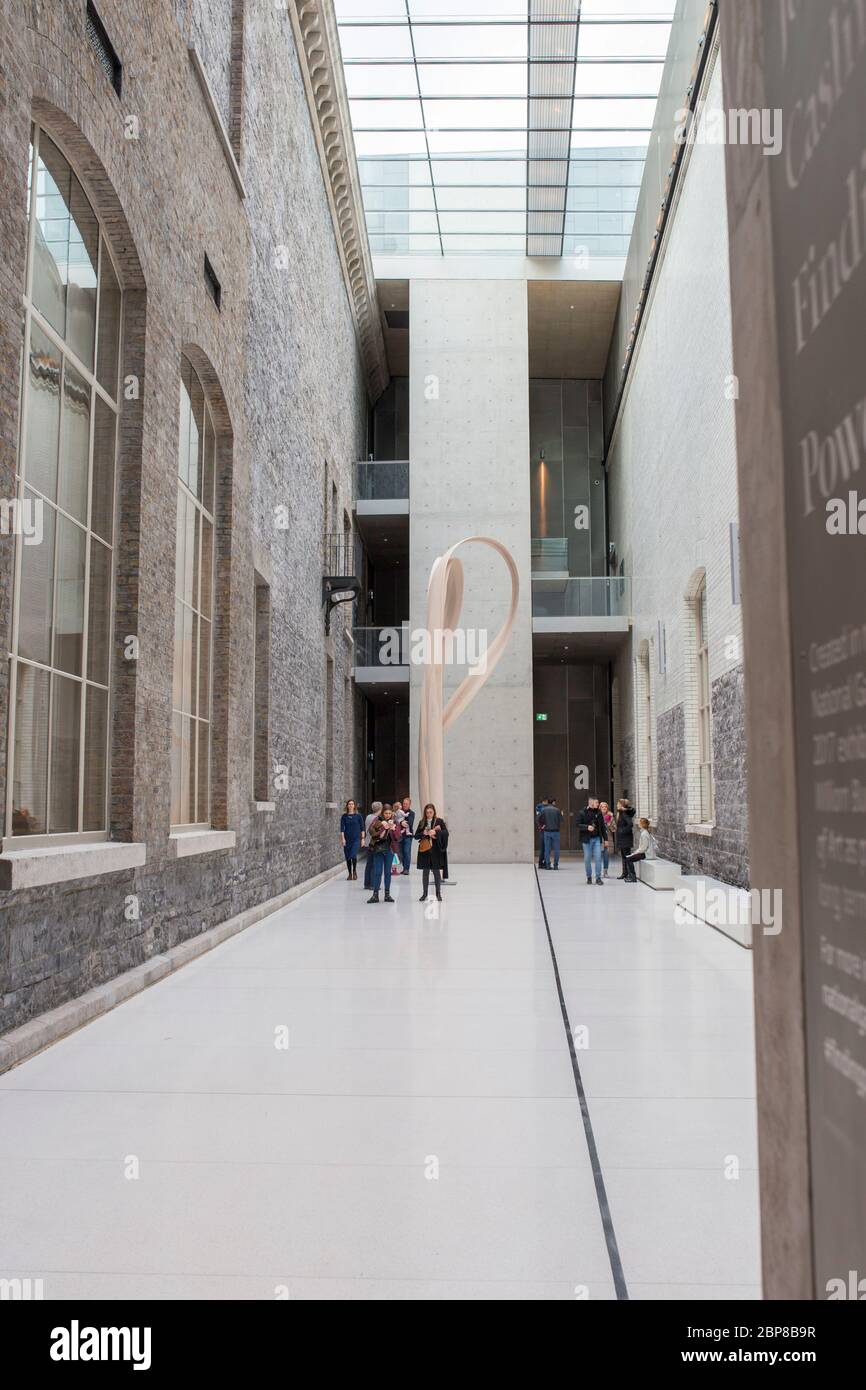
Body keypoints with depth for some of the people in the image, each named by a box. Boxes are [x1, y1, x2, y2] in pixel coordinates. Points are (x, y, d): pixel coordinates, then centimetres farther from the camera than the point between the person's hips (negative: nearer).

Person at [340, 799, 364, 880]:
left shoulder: (358, 816, 1)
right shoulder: (344, 816, 4)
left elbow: (362, 828, 4)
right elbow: (342, 828, 1)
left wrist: (362, 838, 1)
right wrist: (342, 838, -8)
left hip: (356, 838, -2)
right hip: (347, 839, 2)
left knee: (353, 855, -15)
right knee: (347, 857, 3)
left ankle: (354, 871, 8)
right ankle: (350, 873, 17)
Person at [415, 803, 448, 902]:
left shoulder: (439, 821, 0)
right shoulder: (421, 822, 7)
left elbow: (446, 832, -9)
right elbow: (416, 836, 6)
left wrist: (435, 832, -22)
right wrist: (424, 833, -13)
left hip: (436, 850, -2)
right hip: (424, 850, 2)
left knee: (436, 871, 2)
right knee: (425, 871, 7)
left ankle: (438, 893, 10)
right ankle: (425, 894, 15)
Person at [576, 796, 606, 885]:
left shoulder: (598, 813, 6)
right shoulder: (583, 813, -4)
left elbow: (602, 827, 10)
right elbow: (578, 825, -5)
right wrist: (587, 827, -21)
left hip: (597, 838, 2)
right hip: (587, 839, -2)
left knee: (598, 858, -4)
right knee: (587, 859, 5)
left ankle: (598, 878, 1)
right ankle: (589, 877, 18)